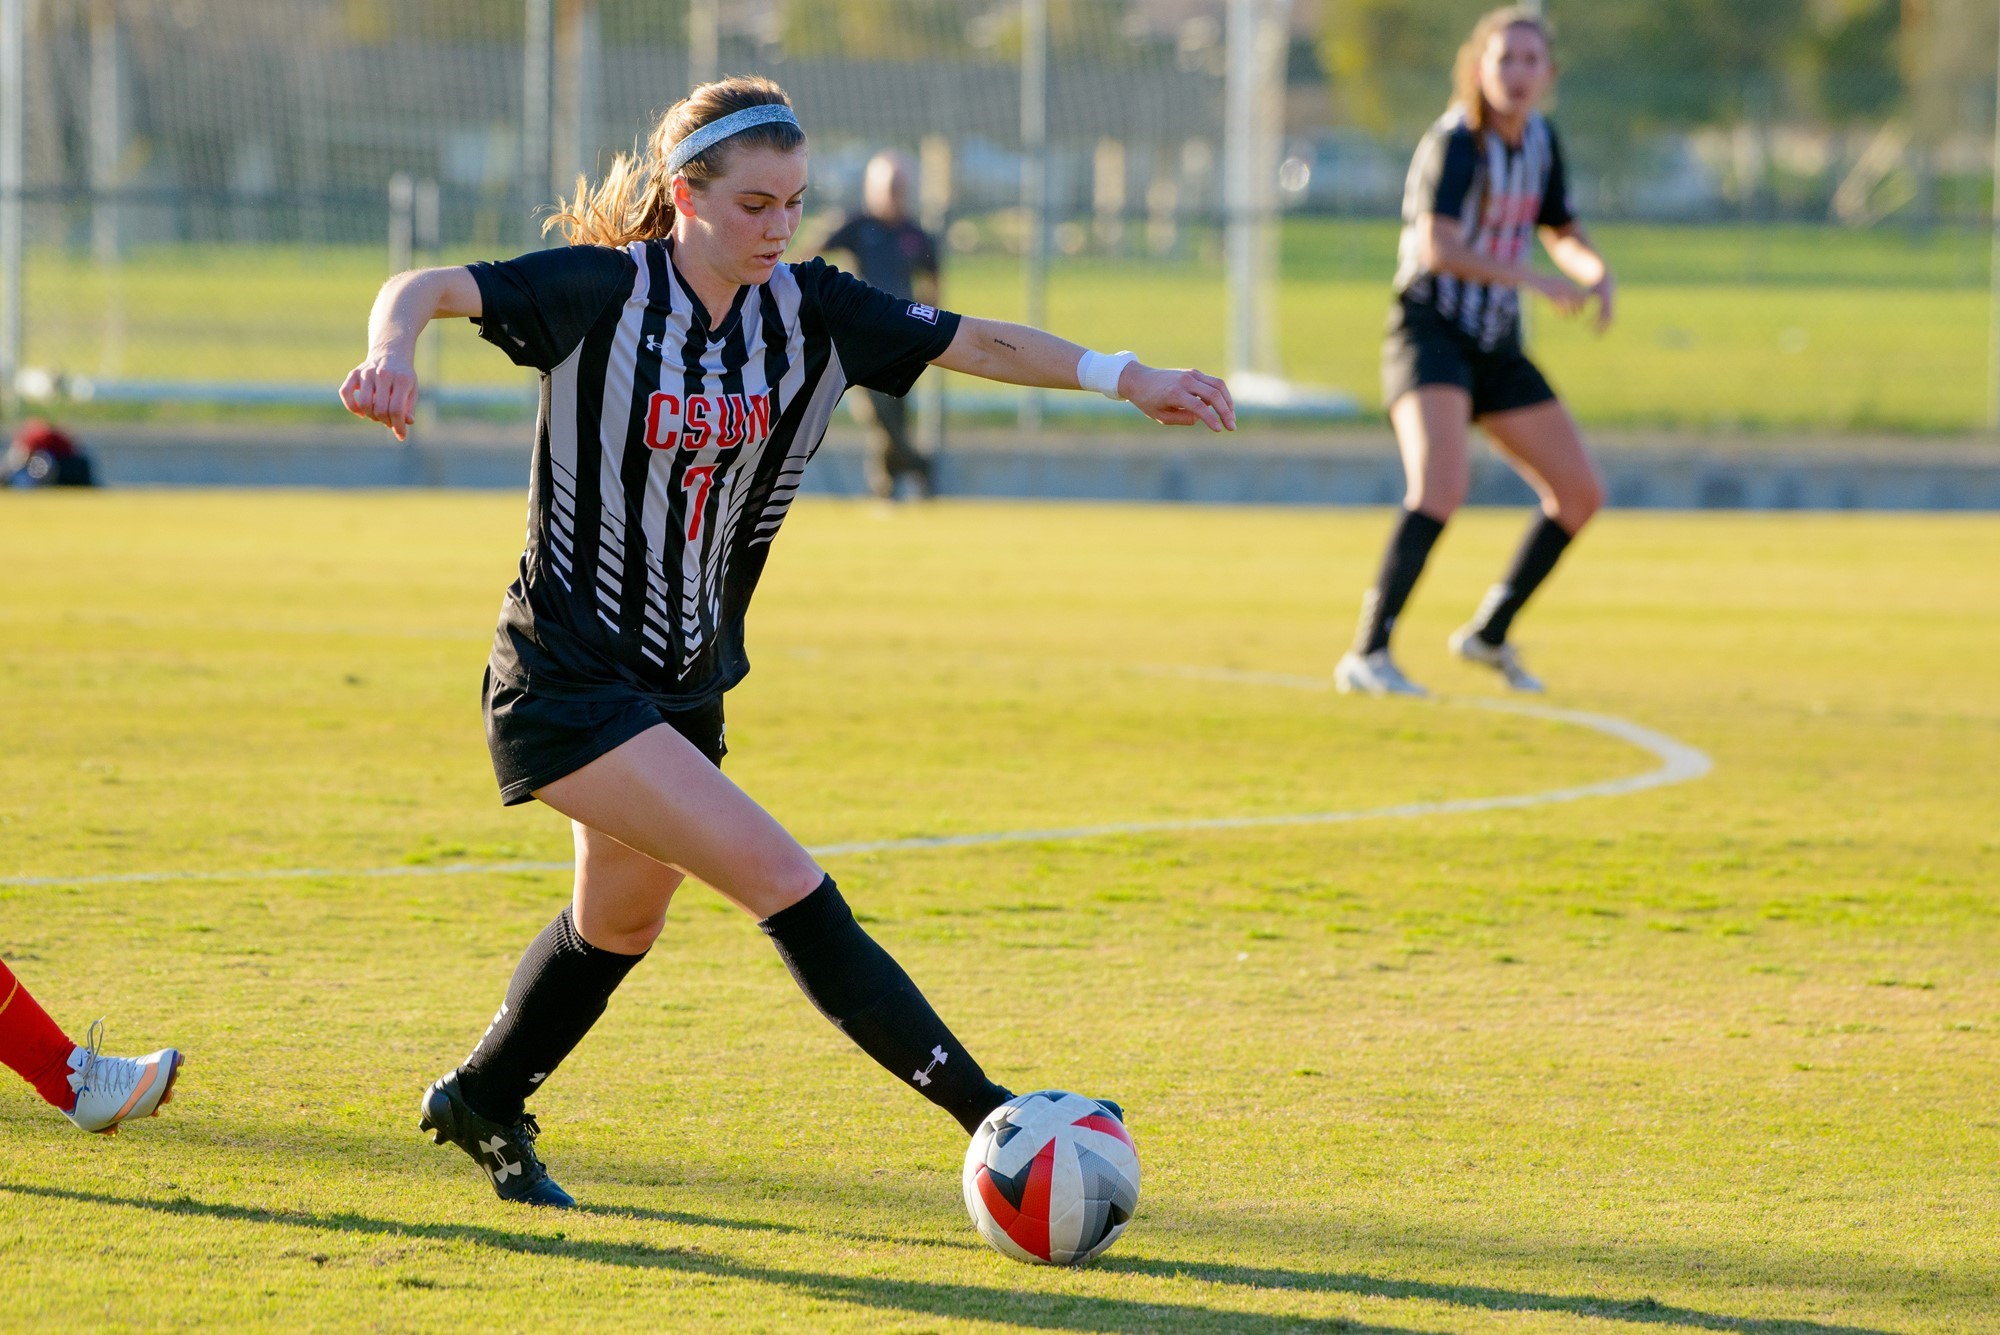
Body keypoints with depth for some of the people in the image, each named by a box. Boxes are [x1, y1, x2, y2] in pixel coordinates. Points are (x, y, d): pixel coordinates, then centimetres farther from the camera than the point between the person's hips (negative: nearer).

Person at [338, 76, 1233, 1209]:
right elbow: (431, 289, -26)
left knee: (619, 926, 27)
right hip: (567, 681, -8)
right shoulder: (604, 293, -16)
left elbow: (973, 342, -3)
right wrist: (394, 346, -49)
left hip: (686, 686, 8)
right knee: (786, 884, -17)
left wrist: (1127, 376, -17)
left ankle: (482, 1102, 50)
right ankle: (997, 1121, -19)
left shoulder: (806, 310, -1)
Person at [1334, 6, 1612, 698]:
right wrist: (1538, 281, -31)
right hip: (1430, 333, -8)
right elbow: (1438, 247, -30)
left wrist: (1595, 272, -4)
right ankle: (1368, 655, -27)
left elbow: (1563, 234, 19)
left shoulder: (1540, 141, 6)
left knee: (1581, 492, 7)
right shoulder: (1456, 142, -17)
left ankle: (1490, 633, 24)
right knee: (1442, 487, -29)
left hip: (1496, 348, 8)